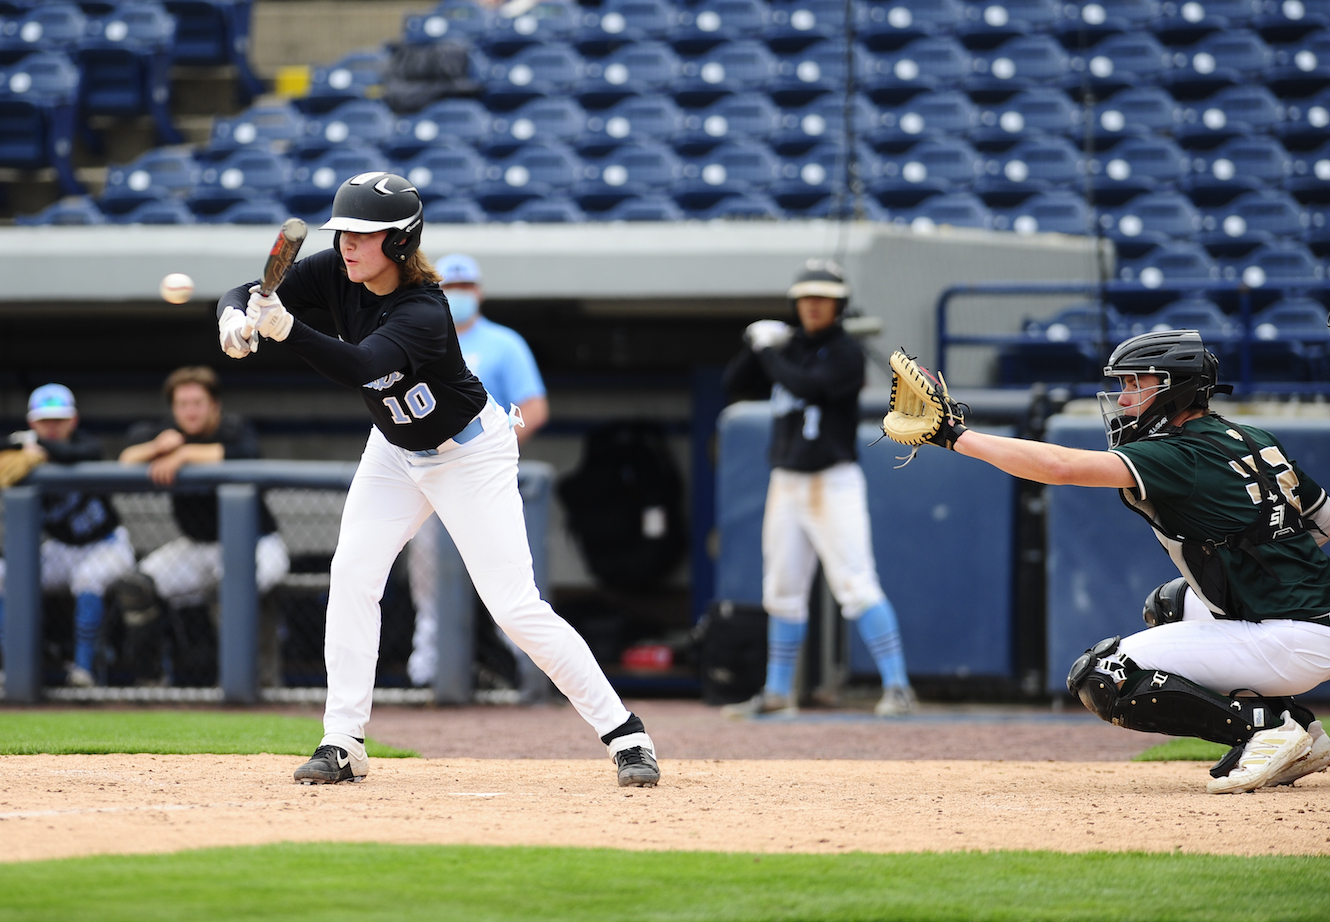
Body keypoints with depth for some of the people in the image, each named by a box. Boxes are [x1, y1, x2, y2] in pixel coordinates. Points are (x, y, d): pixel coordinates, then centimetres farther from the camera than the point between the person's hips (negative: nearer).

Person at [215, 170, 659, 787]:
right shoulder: (335, 273, -14)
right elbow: (245, 295, -16)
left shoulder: (423, 314, -34)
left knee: (514, 604, -12)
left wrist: (287, 329, -61)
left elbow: (358, 367, -48)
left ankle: (624, 734, -4)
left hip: (470, 454, -7)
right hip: (395, 452, 7)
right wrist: (235, 317, -40)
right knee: (352, 573, -10)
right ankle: (342, 743, -6)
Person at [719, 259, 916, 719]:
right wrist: (756, 347, -3)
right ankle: (777, 692, 21)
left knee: (856, 585, -15)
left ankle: (896, 685, -17)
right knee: (783, 592, 12)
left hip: (833, 483, -7)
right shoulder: (790, 346, 12)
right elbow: (733, 383, 12)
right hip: (786, 483, 7)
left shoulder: (846, 353, -8)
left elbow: (808, 386, -24)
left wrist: (769, 353, -11)